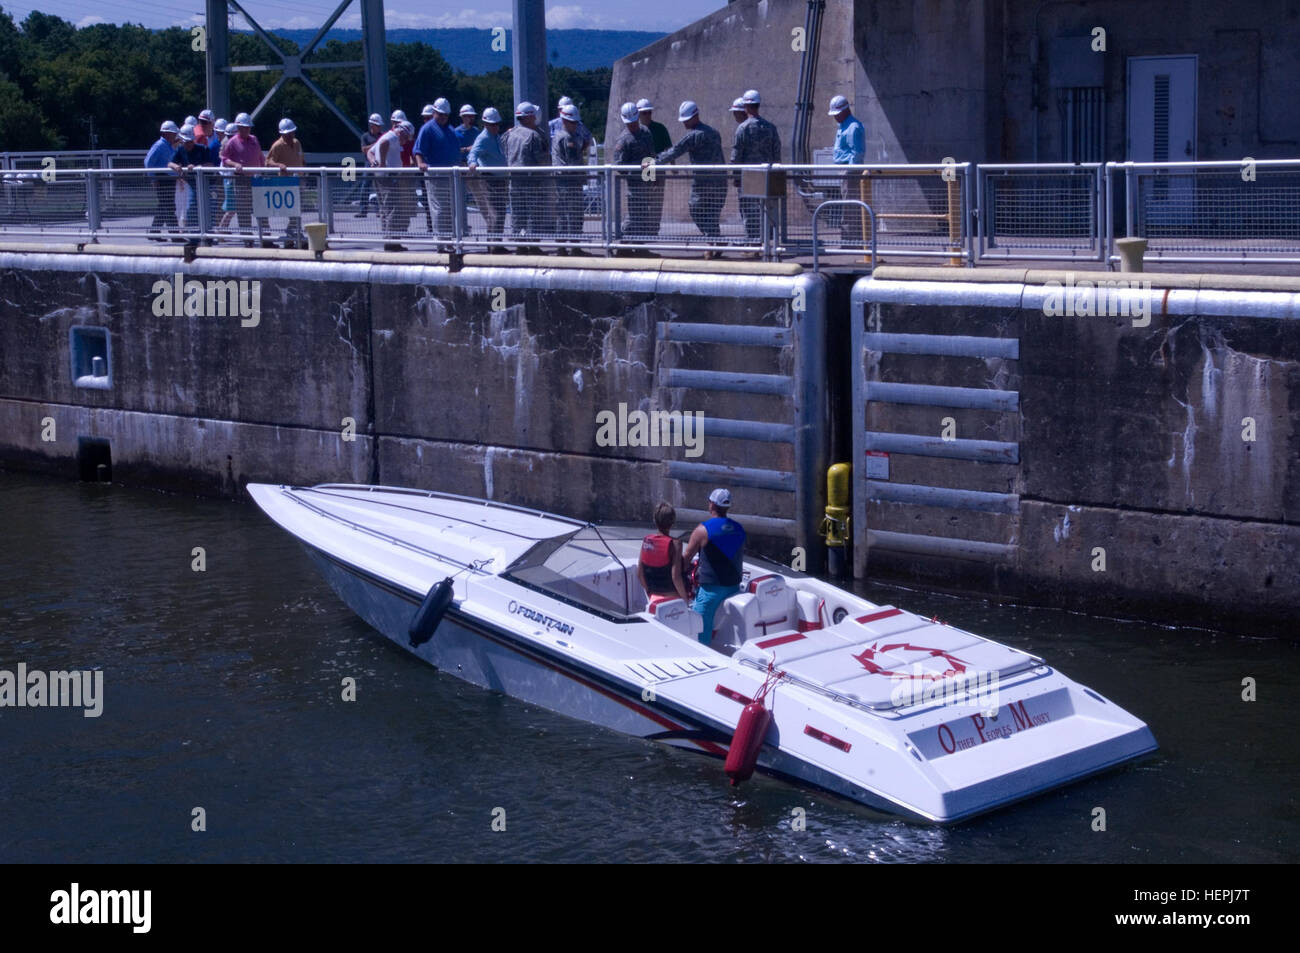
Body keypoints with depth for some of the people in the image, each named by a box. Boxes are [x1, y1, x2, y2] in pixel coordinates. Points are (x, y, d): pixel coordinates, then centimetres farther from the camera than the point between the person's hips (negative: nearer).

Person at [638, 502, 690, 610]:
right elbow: (676, 576, -20)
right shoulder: (674, 544, -16)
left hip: (654, 598, 6)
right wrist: (685, 599, -8)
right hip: (672, 597, -6)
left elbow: (639, 574, 5)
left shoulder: (646, 541, -1)